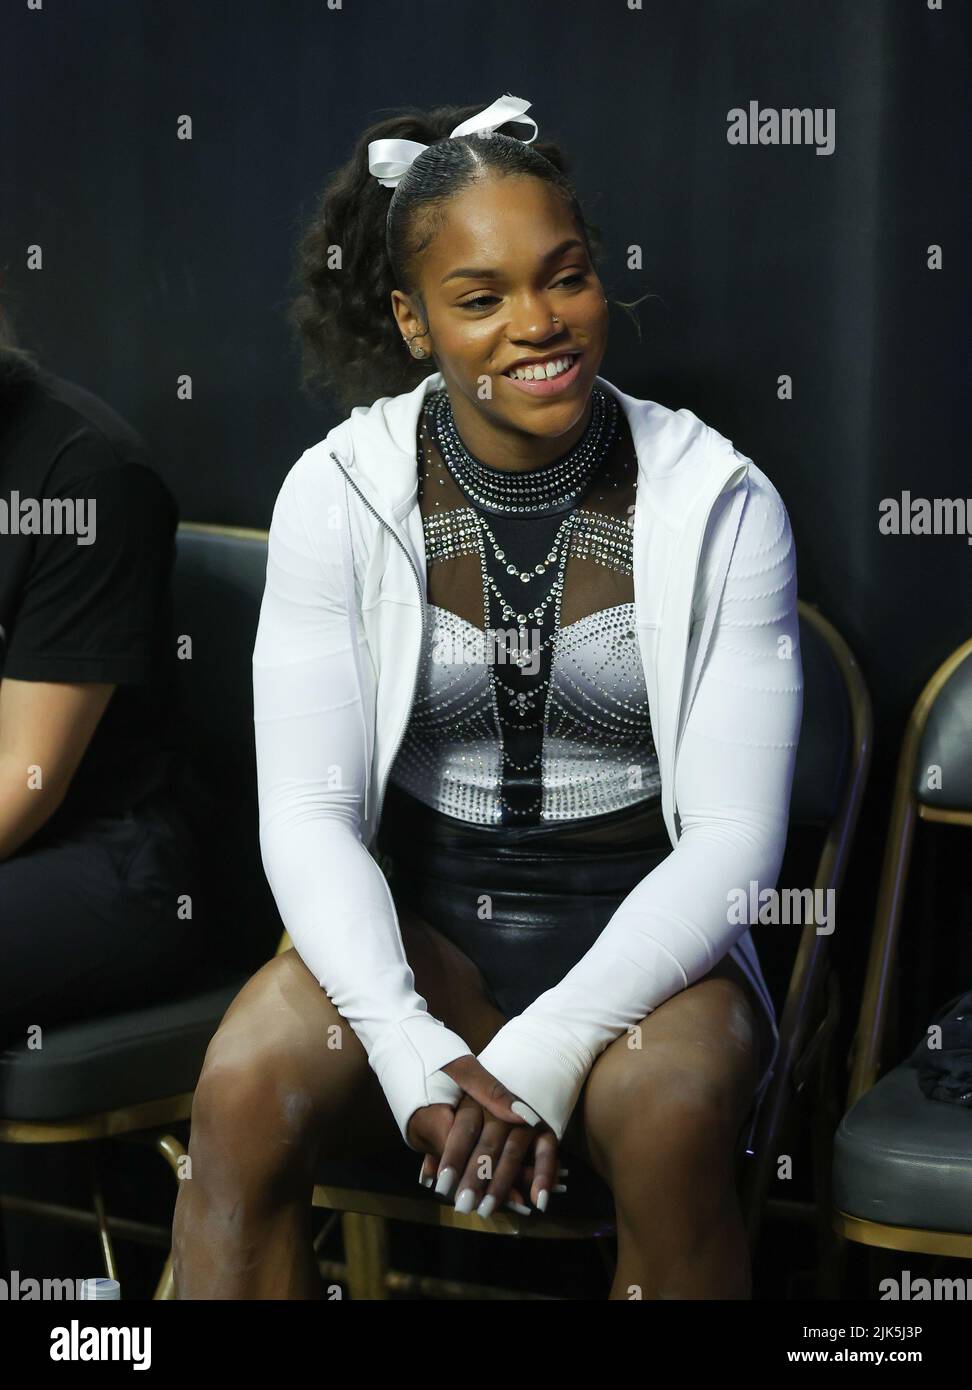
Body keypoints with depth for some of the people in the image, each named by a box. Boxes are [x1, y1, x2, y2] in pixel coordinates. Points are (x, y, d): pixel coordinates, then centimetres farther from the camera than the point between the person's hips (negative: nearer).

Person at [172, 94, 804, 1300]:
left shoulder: (718, 504, -6)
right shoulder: (339, 491, -3)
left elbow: (735, 834, -10)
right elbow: (308, 813, -8)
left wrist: (551, 1049, -23)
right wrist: (407, 1045, -25)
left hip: (641, 931, 0)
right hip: (415, 919, 1)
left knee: (673, 1119, -33)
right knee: (243, 1091, -28)